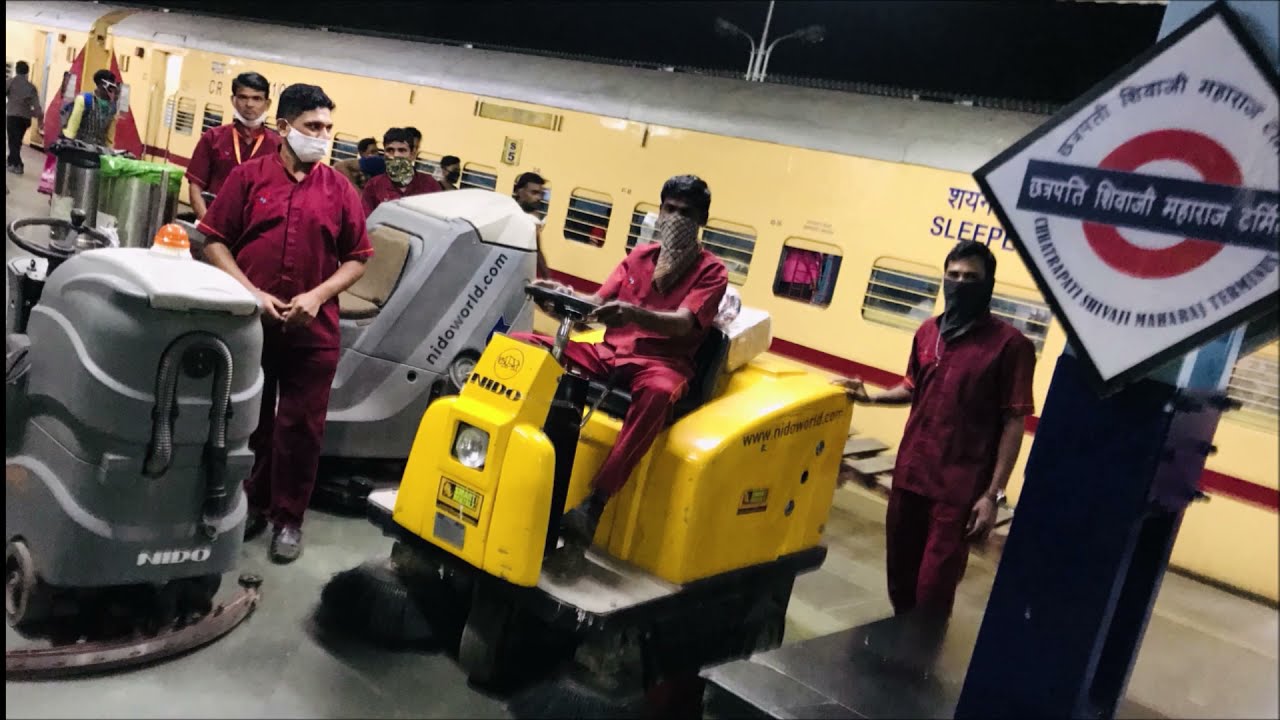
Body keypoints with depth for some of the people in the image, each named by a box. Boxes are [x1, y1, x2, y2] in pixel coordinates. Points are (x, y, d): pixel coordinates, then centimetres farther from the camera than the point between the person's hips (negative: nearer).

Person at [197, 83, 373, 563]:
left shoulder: (340, 190, 2)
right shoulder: (248, 176, 0)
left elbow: (357, 259, 4)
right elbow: (215, 241, 0)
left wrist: (317, 296, -11)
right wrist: (251, 293, -11)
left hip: (314, 330, 0)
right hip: (250, 322, 0)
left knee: (301, 426, 5)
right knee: (248, 419, 14)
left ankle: (288, 517, 19)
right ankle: (250, 503, 32)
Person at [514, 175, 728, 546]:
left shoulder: (711, 271, 2)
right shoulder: (638, 256, 18)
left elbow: (682, 324, -16)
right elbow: (597, 303, 8)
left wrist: (633, 313, -36)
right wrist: (566, 296, -16)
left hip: (661, 361, -5)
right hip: (609, 353, 5)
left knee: (658, 390, -43)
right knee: (520, 344, -11)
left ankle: (595, 502, -43)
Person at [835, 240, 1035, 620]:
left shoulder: (1010, 344, -10)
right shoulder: (929, 331, 9)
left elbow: (1013, 424, -10)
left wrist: (992, 494, -14)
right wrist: (872, 397, 4)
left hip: (959, 486, -6)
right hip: (910, 473, 6)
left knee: (933, 587, -4)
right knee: (900, 572, 17)